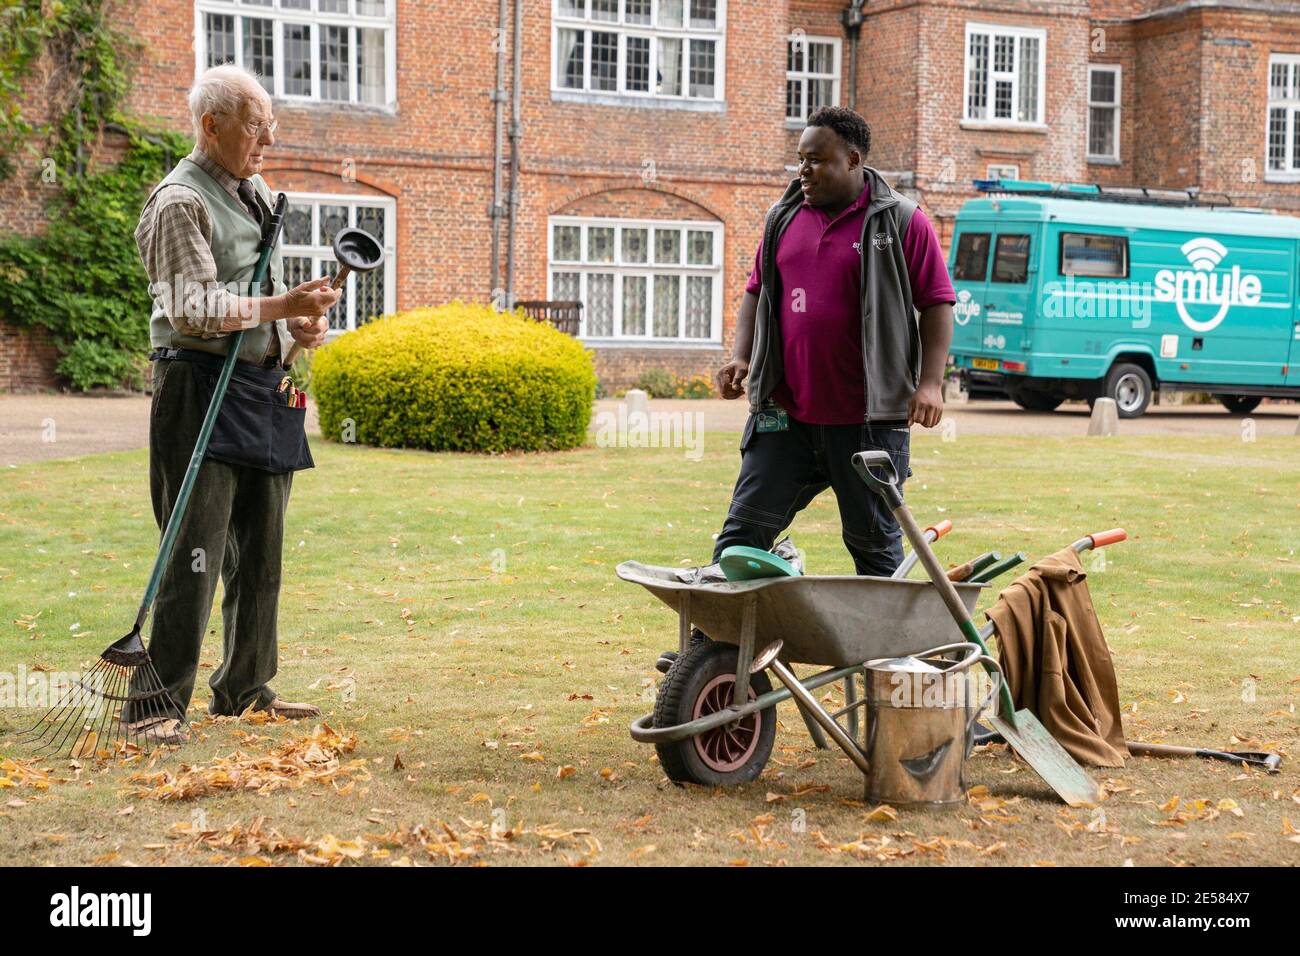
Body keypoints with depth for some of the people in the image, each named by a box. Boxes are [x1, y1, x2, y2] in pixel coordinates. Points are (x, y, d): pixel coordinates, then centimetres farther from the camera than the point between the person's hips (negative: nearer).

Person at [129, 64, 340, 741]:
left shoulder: (258, 194, 18)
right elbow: (193, 308, -18)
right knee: (195, 552, -10)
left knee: (259, 551, 13)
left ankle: (245, 689, 23)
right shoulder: (179, 201, -10)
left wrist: (301, 326, 6)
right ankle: (157, 703, -5)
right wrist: (282, 306, -22)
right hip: (202, 387, -9)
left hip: (263, 387, 9)